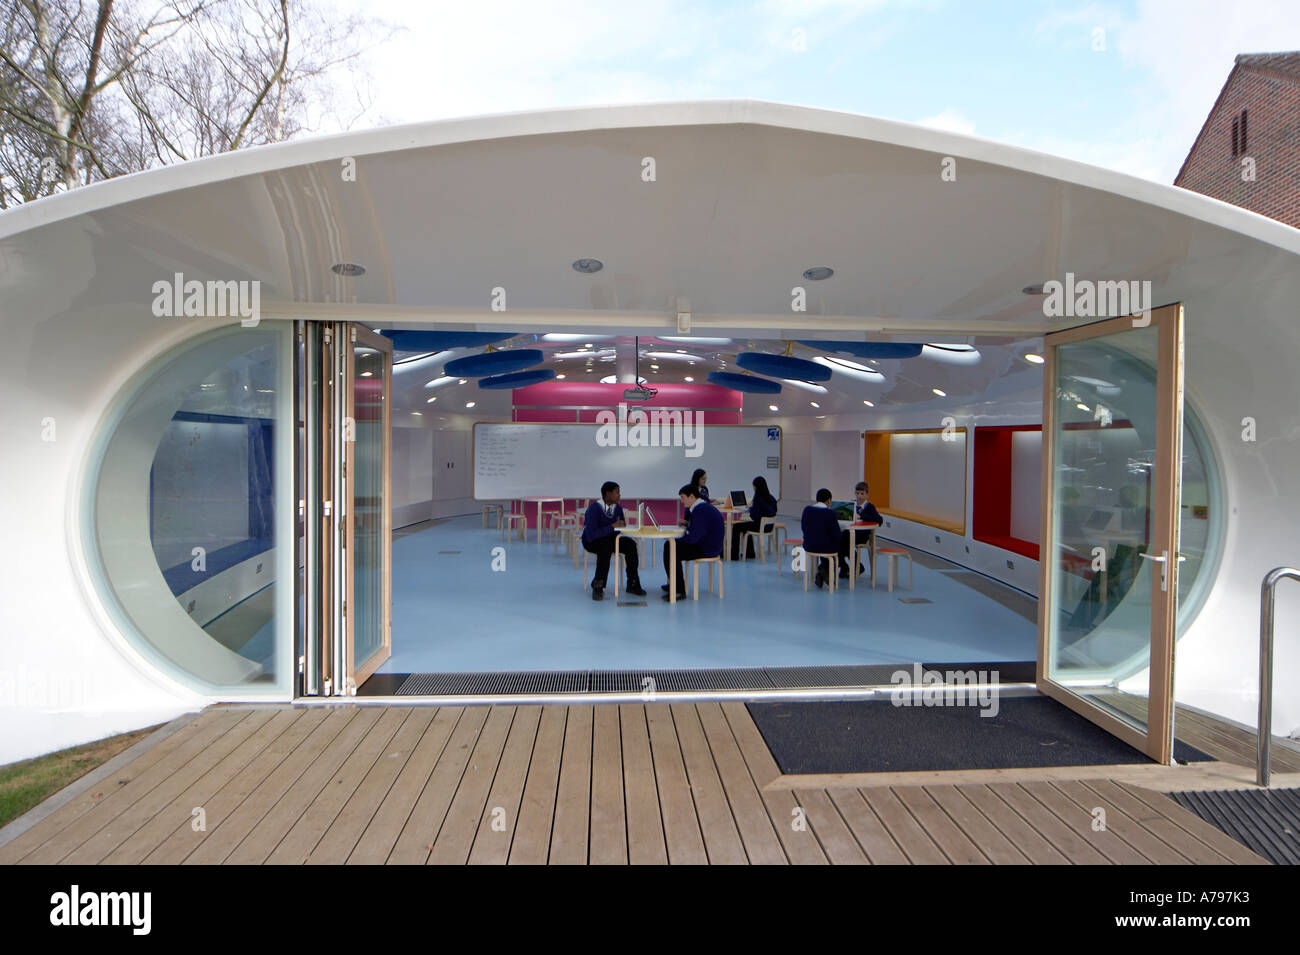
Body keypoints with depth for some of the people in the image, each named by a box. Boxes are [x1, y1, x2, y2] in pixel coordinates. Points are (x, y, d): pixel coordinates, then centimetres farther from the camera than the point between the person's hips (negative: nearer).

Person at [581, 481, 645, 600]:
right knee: (606, 547, -37)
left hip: (610, 538, 6)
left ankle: (633, 584, -12)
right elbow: (591, 535, -30)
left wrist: (622, 525, -17)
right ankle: (598, 586, -27)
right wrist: (613, 526, -33)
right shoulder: (594, 508, -22)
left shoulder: (618, 507, -1)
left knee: (630, 544, -19)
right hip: (592, 541, -6)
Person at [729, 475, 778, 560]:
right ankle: (750, 553, 38)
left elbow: (753, 516, -21)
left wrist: (751, 507, -2)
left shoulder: (758, 499, -22)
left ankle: (734, 555, 16)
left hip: (759, 527, -8)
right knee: (746, 524, 33)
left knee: (736, 527, 10)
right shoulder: (771, 498, 1)